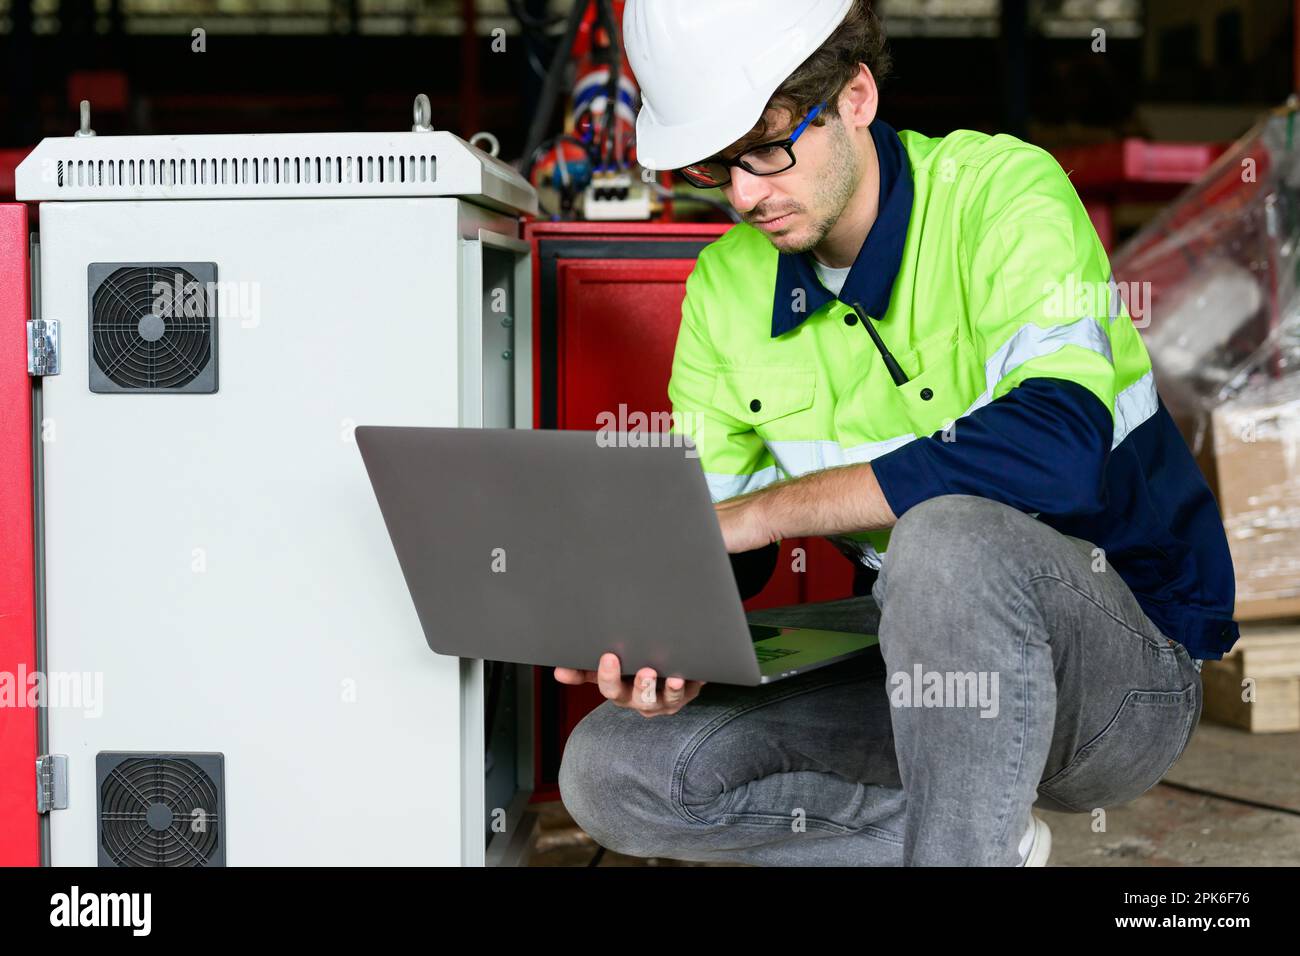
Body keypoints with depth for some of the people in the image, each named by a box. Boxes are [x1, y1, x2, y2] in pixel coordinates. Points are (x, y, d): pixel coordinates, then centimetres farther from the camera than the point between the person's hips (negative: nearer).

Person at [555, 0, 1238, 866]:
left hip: (1126, 662, -6)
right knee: (611, 770, -8)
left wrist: (758, 514, -29)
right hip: (928, 645, 7)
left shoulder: (1006, 193, -17)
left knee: (949, 536, -38)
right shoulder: (724, 289, 1)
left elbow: (1054, 449, -33)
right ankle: (987, 836, 1)